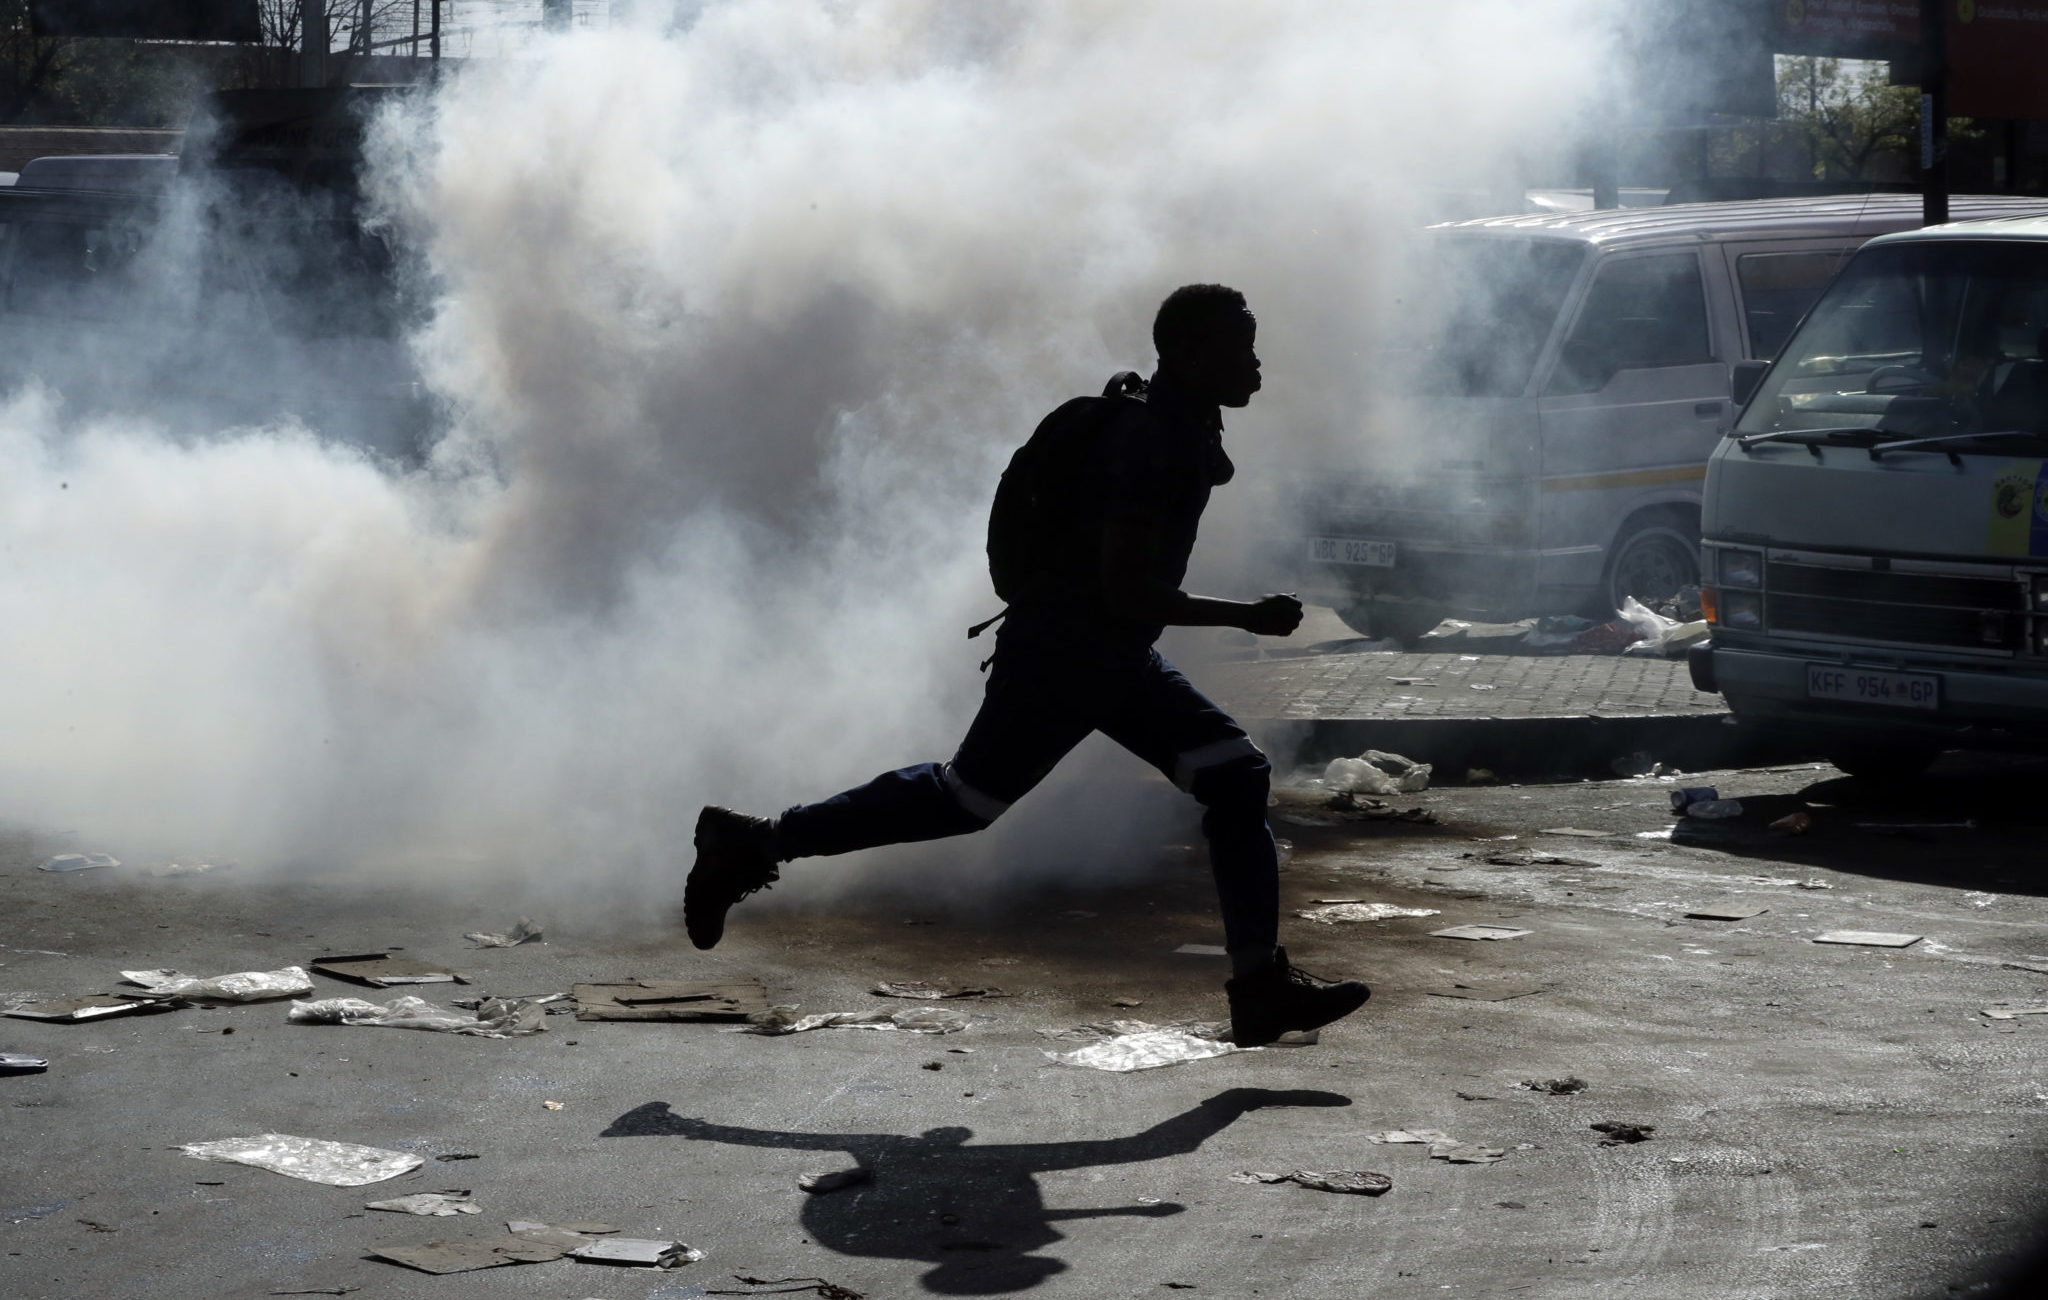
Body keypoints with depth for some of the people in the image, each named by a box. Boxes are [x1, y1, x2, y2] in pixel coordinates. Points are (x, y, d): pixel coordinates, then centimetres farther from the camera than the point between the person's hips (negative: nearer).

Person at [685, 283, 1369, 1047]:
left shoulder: (1182, 432, 6)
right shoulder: (1148, 442, -24)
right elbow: (1125, 589, -28)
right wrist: (1247, 616, -24)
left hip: (1115, 660, 9)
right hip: (1059, 654, -9)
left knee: (1238, 778, -1)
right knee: (965, 799, 1)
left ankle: (1260, 985, -2)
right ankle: (754, 844, 14)